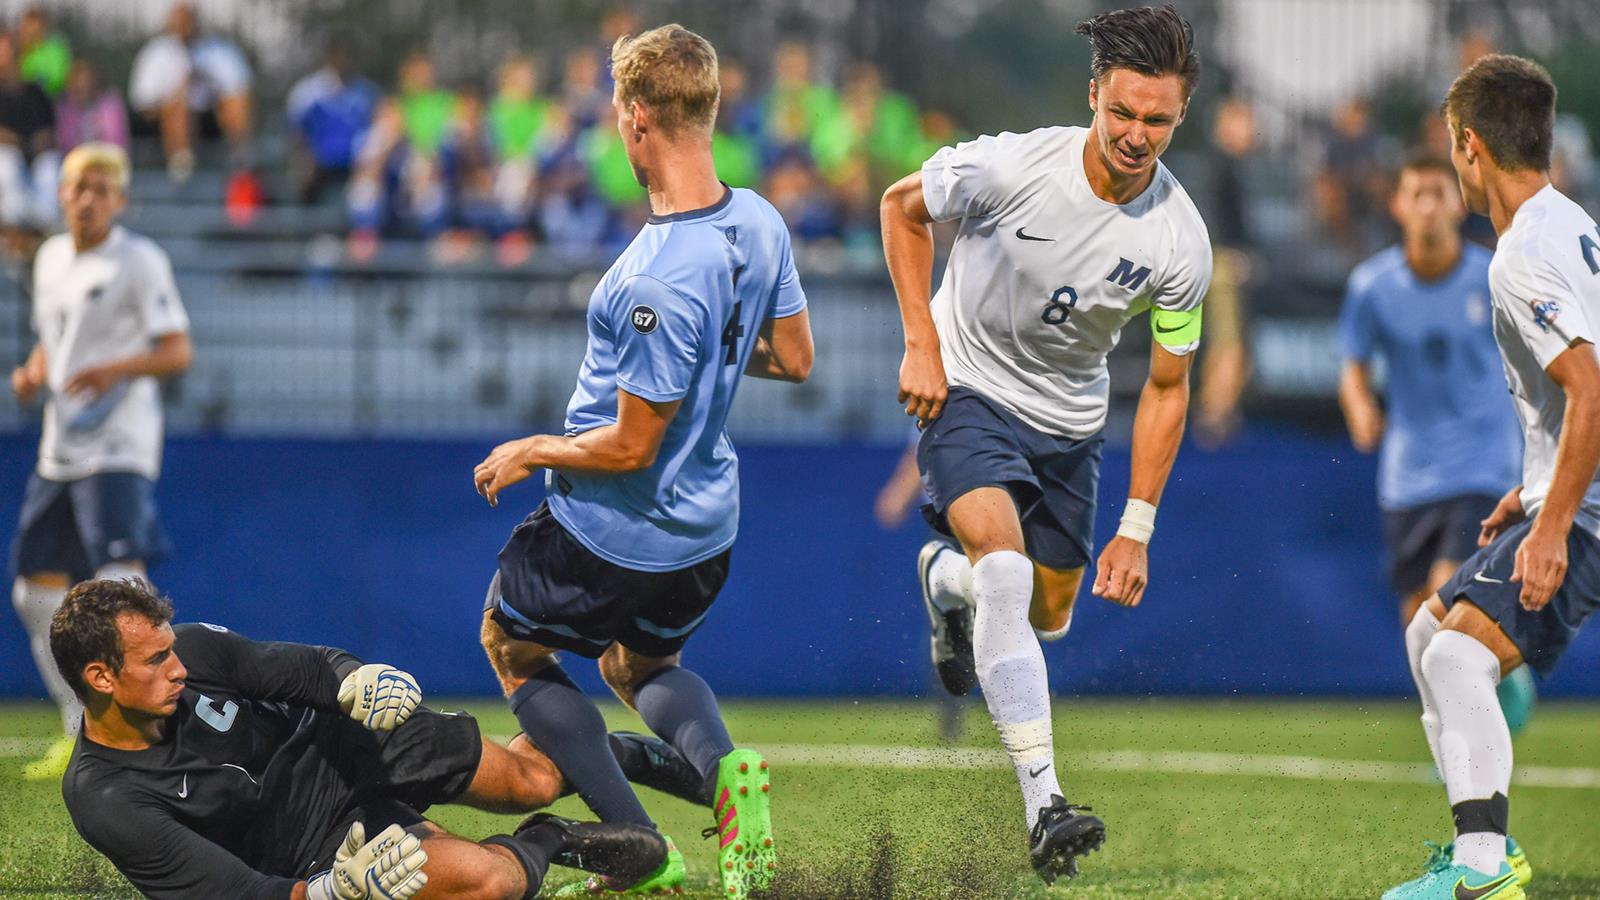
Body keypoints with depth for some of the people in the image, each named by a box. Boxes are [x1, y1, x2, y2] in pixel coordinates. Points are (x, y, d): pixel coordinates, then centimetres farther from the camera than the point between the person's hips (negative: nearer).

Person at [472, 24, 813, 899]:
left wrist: (529, 453, -9)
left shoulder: (655, 285, -33)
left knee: (511, 645, 21)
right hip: (705, 537, 8)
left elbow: (630, 447, -25)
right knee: (639, 663, 34)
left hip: (609, 534, -8)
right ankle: (722, 765, -1)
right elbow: (793, 359, 6)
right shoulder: (759, 222, -8)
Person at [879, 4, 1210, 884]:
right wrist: (922, 345, -11)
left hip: (1068, 422, 4)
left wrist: (1136, 529, -7)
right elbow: (902, 205, -5)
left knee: (1049, 614, 16)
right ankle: (1043, 804, -31)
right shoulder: (1010, 166, -25)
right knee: (1007, 572, -27)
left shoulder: (1180, 243, -17)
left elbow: (1165, 387, -5)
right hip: (966, 391, -4)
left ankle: (947, 578, 52)